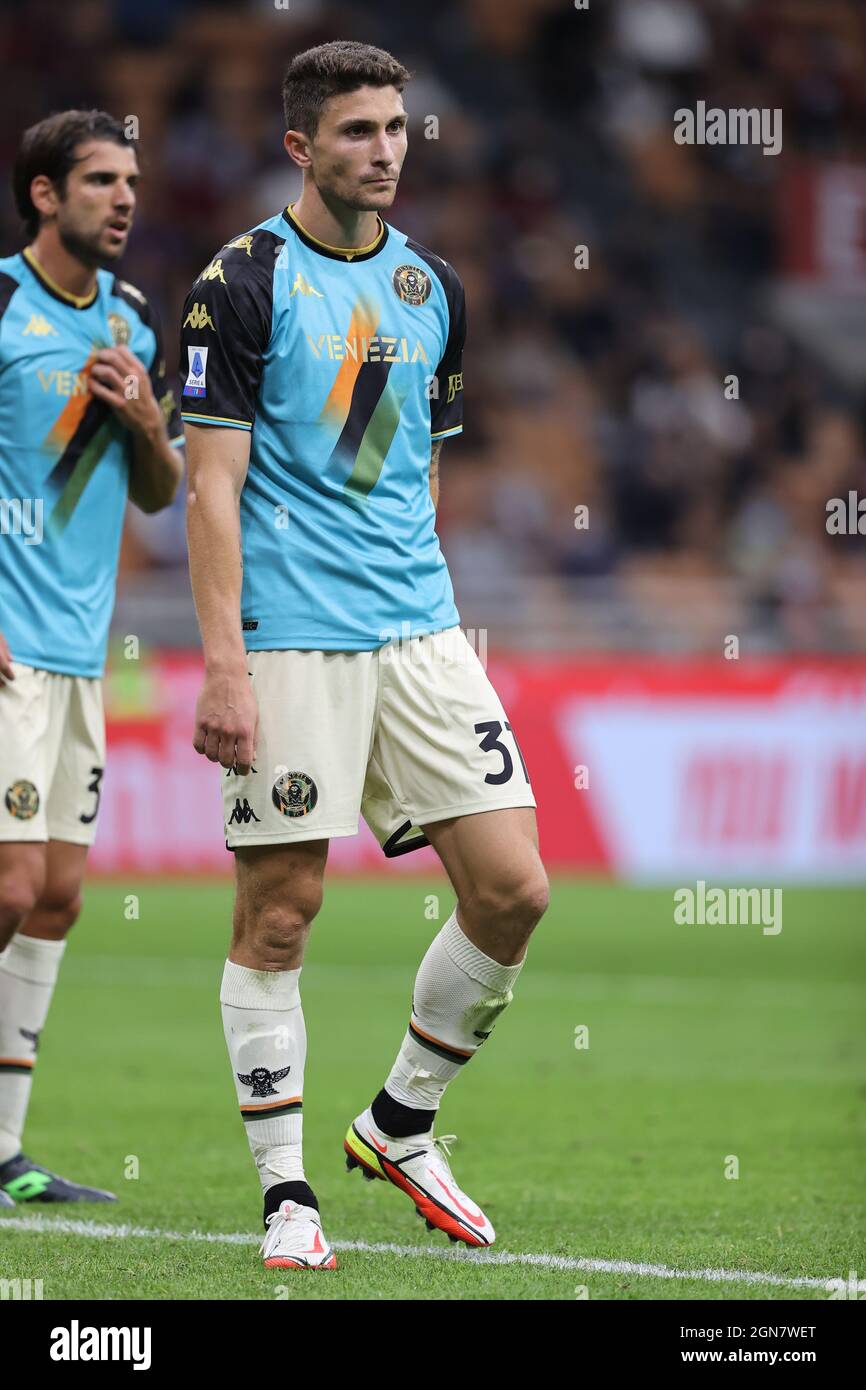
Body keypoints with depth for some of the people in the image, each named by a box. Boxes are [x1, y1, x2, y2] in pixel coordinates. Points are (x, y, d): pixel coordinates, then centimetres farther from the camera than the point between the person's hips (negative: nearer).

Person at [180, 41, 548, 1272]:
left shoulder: (431, 288, 13)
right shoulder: (243, 284, -5)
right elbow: (213, 485, -8)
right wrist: (225, 662, -15)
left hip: (418, 633, 6)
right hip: (291, 642, -6)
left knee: (512, 888, -2)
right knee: (278, 914, -2)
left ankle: (401, 1126, 18)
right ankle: (287, 1193, 7)